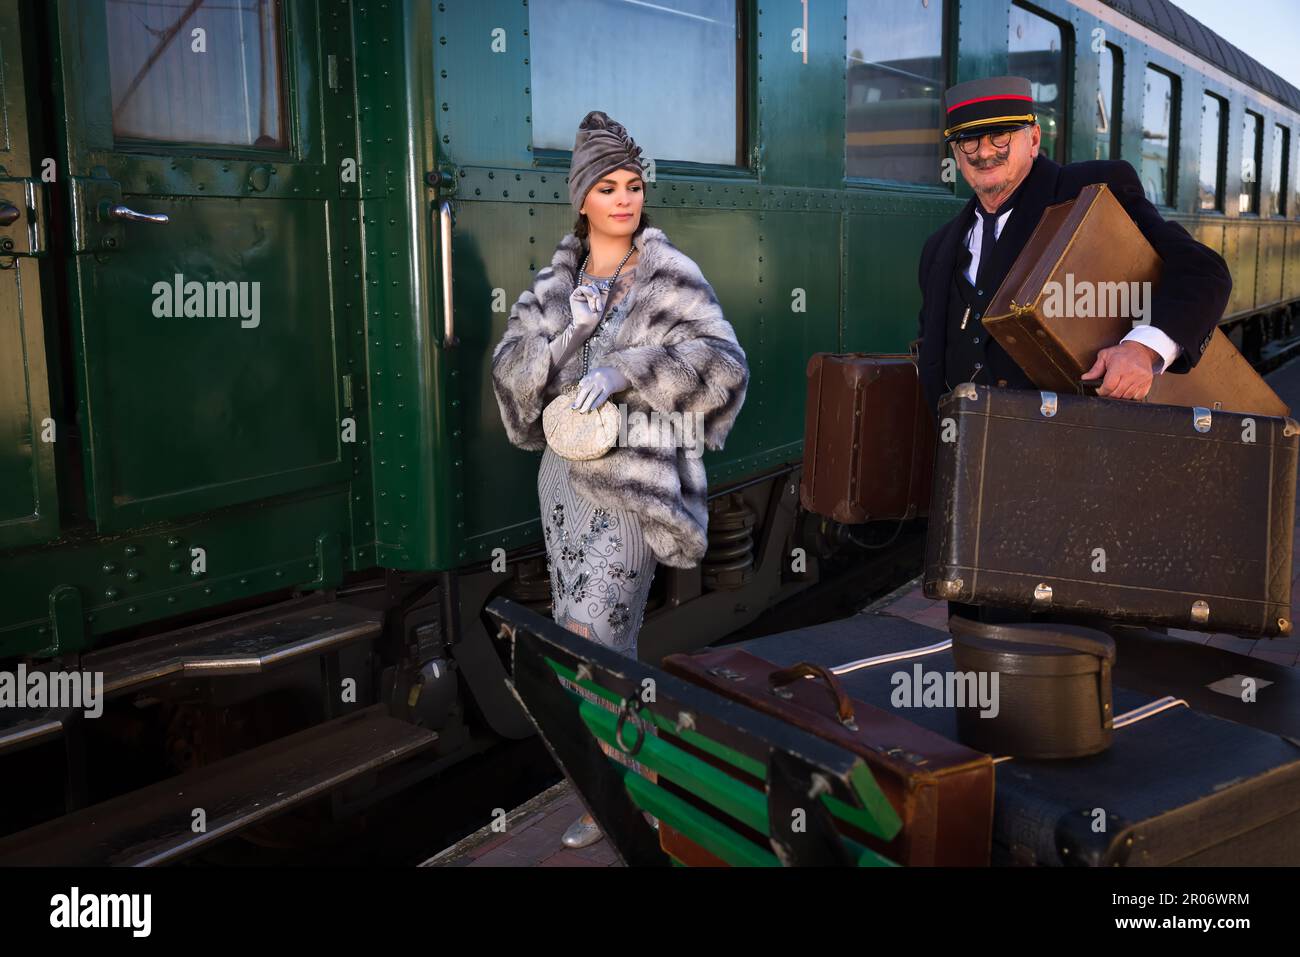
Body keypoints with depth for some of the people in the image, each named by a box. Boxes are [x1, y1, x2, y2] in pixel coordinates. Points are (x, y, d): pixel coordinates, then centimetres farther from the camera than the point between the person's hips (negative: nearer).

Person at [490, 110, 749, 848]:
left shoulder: (671, 278, -5)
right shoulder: (555, 283, 9)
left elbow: (721, 359, -16)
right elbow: (512, 370, 3)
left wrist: (623, 370, -24)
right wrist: (570, 333, -14)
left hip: (634, 478, -5)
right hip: (566, 472, 6)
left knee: (596, 634, -12)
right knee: (578, 632, 12)